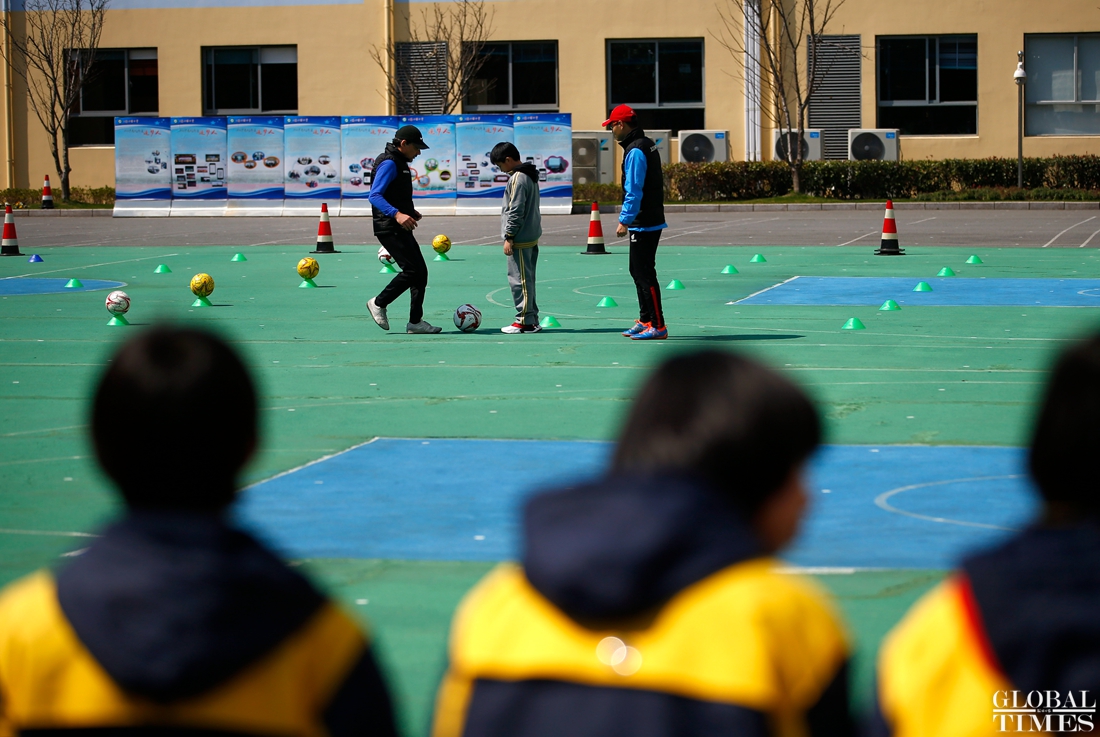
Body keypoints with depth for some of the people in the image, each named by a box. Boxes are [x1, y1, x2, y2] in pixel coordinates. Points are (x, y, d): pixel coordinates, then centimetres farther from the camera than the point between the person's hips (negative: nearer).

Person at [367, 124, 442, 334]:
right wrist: (397, 214, -37)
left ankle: (415, 322, 9)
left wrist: (410, 211, 26)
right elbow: (374, 196, -25)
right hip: (390, 228, -10)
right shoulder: (389, 163, -14)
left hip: (401, 229, 10)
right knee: (412, 270, -13)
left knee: (420, 272, 6)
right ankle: (379, 303, 3)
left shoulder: (400, 163, 18)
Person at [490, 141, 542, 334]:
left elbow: (515, 212, -19)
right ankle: (531, 319, 16)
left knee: (519, 279, -6)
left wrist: (509, 238, -15)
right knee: (527, 280, 13)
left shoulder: (517, 179, -16)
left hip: (520, 240, -10)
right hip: (531, 237, 10)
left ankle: (525, 321, -4)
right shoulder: (530, 176, 15)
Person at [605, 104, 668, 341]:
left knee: (645, 274, -7)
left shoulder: (635, 151, -17)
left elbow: (634, 191, -21)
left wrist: (624, 221, -19)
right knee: (638, 271, 18)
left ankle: (657, 326, -6)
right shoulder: (646, 145, 14)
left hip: (643, 224, -10)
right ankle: (645, 320, 25)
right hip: (650, 221, 10)